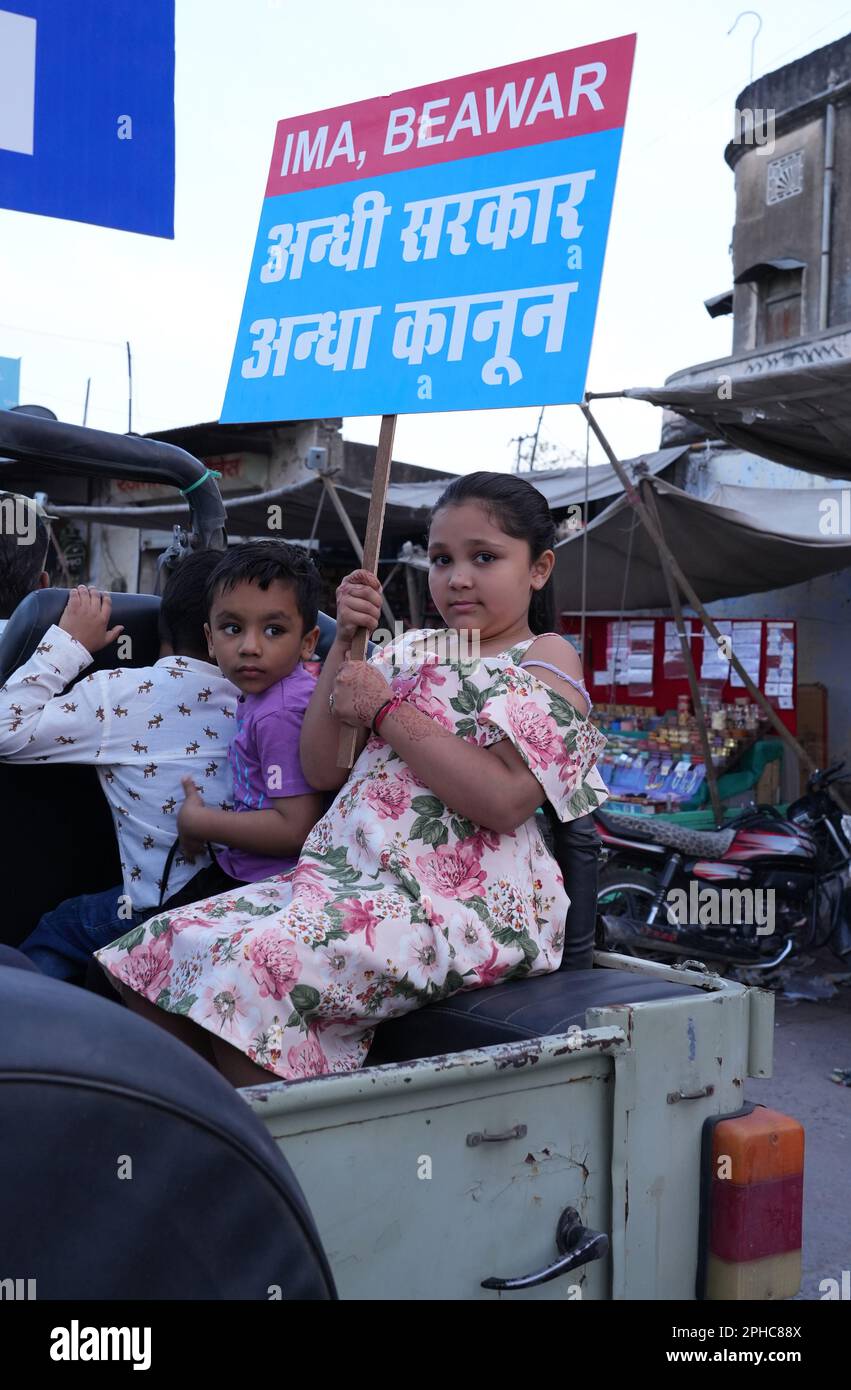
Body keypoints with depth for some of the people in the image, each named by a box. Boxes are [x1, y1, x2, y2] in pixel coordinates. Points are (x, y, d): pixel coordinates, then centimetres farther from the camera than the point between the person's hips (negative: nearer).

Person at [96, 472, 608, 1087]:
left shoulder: (545, 659, 2)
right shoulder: (411, 651, 21)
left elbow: (505, 800, -16)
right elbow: (323, 770, 14)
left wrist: (385, 710, -11)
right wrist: (346, 647, 5)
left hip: (461, 899, -8)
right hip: (347, 875, 8)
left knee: (250, 966, -29)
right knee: (165, 945, -5)